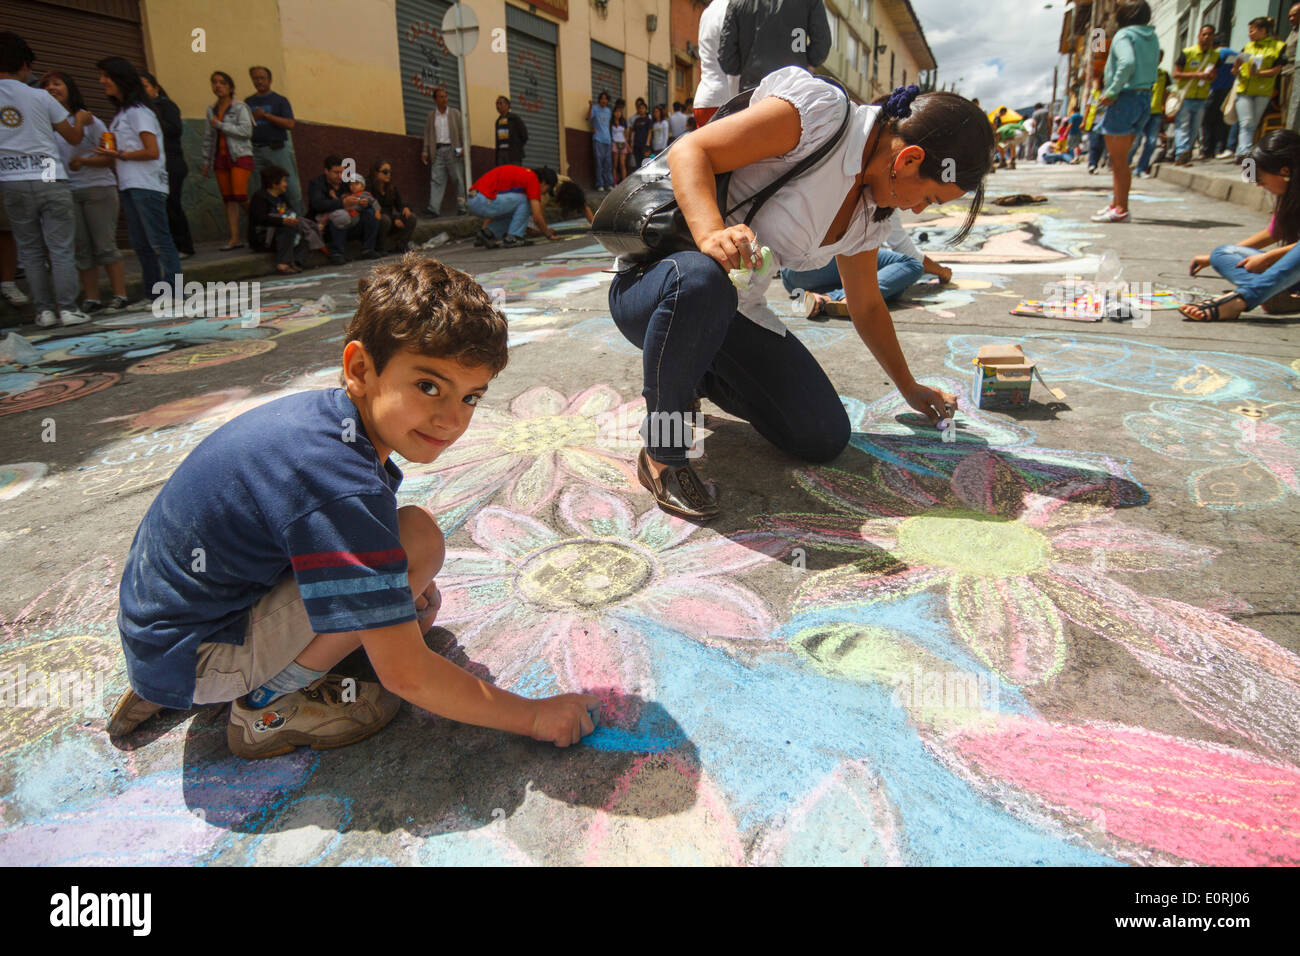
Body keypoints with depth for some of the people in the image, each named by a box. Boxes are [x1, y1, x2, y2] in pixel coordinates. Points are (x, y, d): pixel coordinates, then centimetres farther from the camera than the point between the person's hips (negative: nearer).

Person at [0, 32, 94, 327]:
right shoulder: (40, 97, -1)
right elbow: (74, 137, 9)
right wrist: (81, 119, 30)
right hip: (50, 181, -2)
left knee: (30, 251, 8)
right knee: (61, 249, 0)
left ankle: (45, 310, 6)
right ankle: (68, 309, -4)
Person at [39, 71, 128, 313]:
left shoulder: (89, 120, -1)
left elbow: (109, 157, -4)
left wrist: (84, 161, -19)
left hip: (98, 189, -4)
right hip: (67, 192, 4)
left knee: (104, 245, -5)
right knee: (82, 249, 4)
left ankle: (119, 296, -1)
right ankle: (91, 300, 7)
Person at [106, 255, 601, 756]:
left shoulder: (323, 412, -3)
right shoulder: (341, 487, -31)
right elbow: (405, 675, -27)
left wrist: (409, 588, 5)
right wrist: (534, 716, -17)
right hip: (189, 658, -9)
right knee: (420, 536, -25)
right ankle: (269, 706, -5)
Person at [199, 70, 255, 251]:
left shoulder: (240, 107, 0)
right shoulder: (211, 110, 16)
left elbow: (246, 130, -13)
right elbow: (208, 138, 19)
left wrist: (220, 125, -10)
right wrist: (206, 162, 16)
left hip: (240, 156, -5)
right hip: (220, 157, 5)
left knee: (240, 196, -18)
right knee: (228, 199, -1)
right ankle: (235, 238, -2)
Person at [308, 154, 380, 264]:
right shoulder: (316, 184, -4)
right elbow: (318, 204, -24)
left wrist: (365, 204, -21)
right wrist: (342, 203, -38)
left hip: (348, 228, 5)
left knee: (371, 213, -11)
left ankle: (367, 250, -12)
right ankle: (337, 253, -29)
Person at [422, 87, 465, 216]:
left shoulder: (455, 113, 9)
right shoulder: (431, 115, 12)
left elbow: (462, 130, 5)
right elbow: (427, 134, 10)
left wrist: (463, 147, -8)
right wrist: (425, 152, 2)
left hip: (452, 150, -1)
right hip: (438, 151, 1)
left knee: (457, 179, -1)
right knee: (436, 179, -8)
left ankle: (462, 207, 6)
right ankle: (434, 208, -14)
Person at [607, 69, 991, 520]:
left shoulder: (869, 215, 8)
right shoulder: (818, 110, -17)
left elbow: (866, 306, 22)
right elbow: (688, 151, -22)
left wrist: (909, 387, 30)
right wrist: (712, 234, -41)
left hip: (733, 313, 7)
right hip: (653, 283, -7)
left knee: (825, 439, -3)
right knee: (702, 281, -45)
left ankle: (695, 374, 20)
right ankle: (661, 454, -21)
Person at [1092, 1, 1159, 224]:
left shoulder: (1124, 35, -9)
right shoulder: (1152, 38, 15)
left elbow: (1127, 63, -26)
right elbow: (1152, 73, 14)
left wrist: (1113, 91, -20)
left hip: (1125, 98, -8)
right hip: (1145, 98, 8)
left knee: (1118, 160, -5)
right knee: (1119, 158, 17)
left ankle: (1121, 209, -5)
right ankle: (1116, 203, 23)